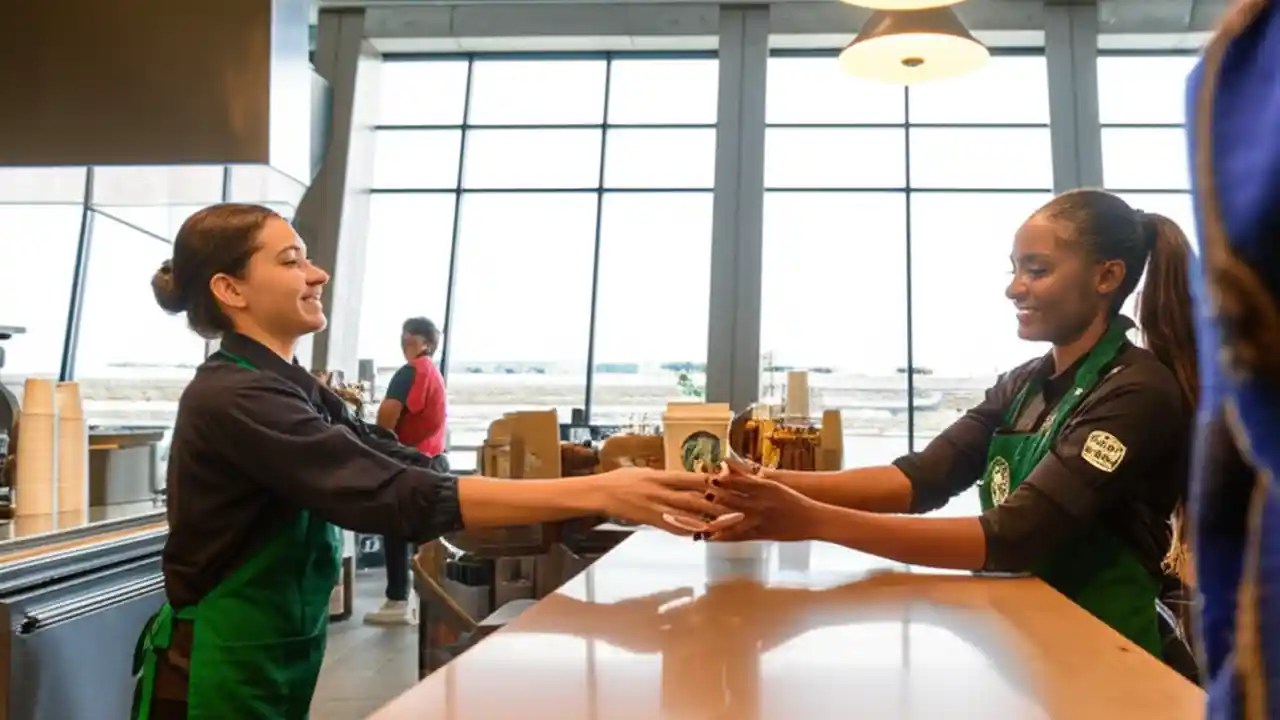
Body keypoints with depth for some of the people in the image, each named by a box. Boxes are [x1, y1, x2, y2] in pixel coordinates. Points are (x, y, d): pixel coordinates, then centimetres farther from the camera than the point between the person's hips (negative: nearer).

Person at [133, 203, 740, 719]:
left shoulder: (287, 388, 7)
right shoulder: (234, 399, -23)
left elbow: (401, 465, -2)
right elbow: (396, 495, -33)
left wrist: (594, 493, -12)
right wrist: (596, 493, -36)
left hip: (277, 666, 8)